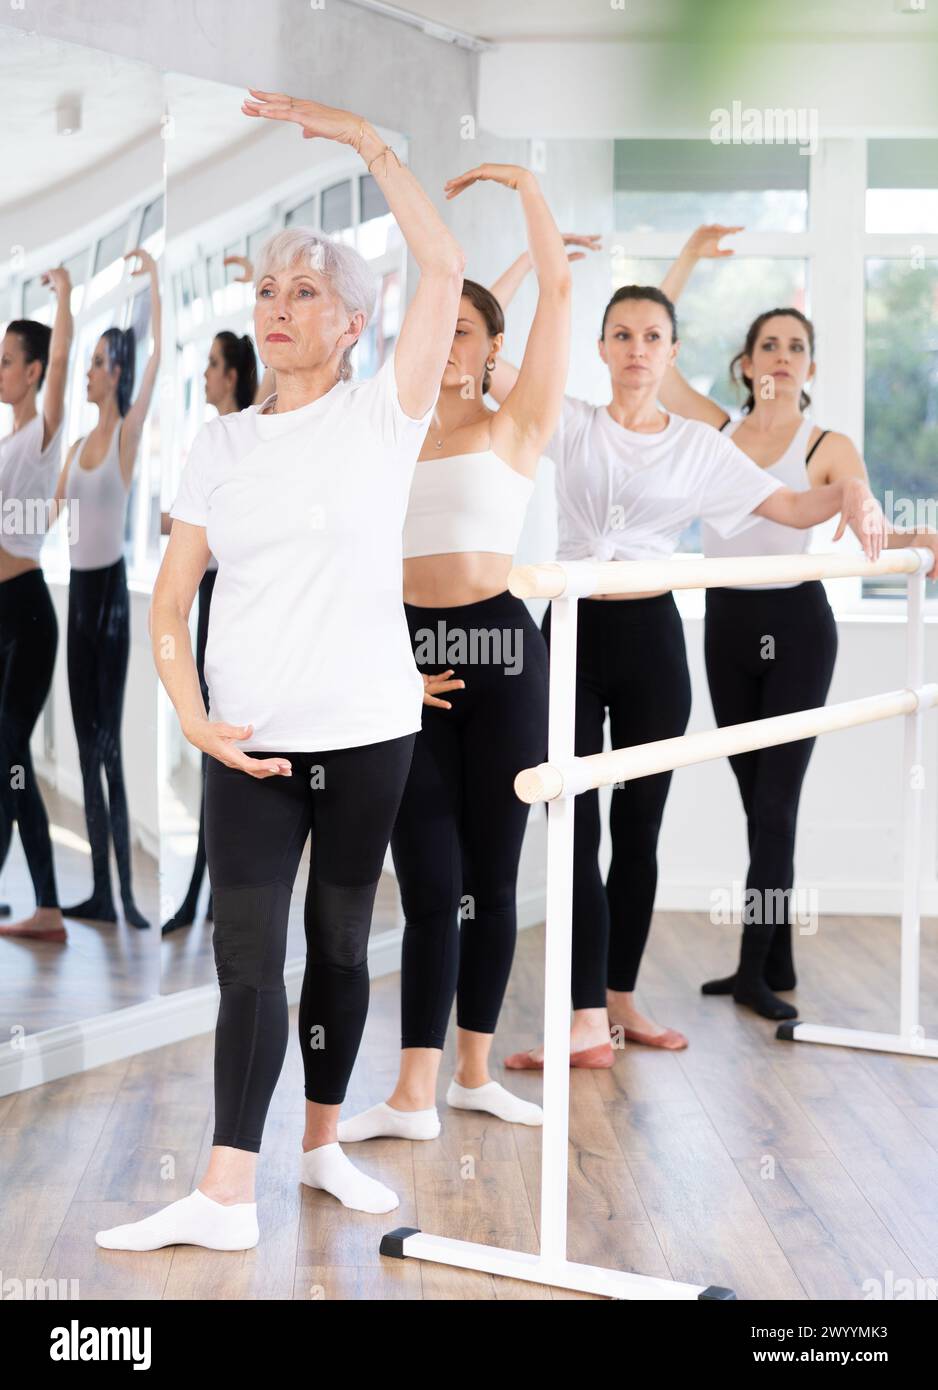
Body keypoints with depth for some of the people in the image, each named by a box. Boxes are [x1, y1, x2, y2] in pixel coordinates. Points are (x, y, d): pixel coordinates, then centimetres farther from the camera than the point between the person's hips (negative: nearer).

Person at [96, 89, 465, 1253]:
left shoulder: (381, 416, 0)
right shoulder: (219, 445, 7)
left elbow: (443, 269, -14)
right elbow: (168, 607, 7)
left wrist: (363, 140, -14)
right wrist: (194, 721, -8)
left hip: (367, 732, -1)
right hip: (249, 743, 2)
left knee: (339, 942, 9)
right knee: (246, 953, -4)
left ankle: (323, 1145, 25)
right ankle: (226, 1196, -5)